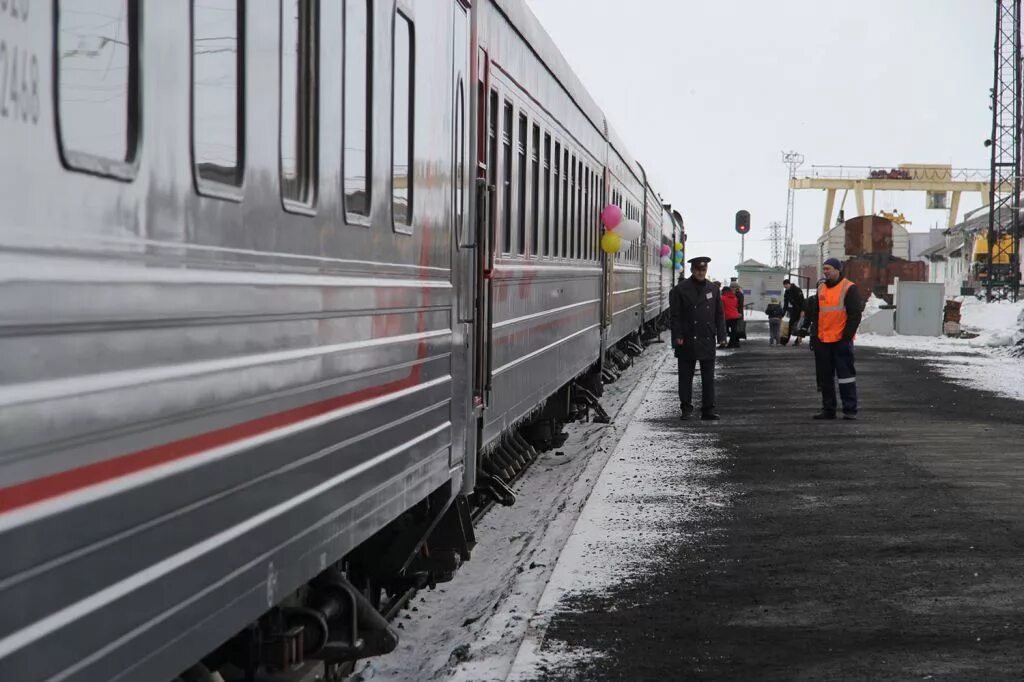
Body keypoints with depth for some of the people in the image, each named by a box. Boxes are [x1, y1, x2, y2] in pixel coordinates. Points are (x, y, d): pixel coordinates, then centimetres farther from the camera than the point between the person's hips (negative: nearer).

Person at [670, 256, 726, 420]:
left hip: (708, 339, 3)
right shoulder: (680, 290, -2)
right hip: (687, 341, -3)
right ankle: (686, 408, 14)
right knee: (686, 376, 5)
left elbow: (719, 314, 12)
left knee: (708, 377, 4)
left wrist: (721, 335, 6)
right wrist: (678, 337, -10)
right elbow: (675, 315, -4)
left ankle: (708, 410, 9)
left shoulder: (713, 289, 9)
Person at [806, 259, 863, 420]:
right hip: (822, 340, 7)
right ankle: (828, 409, 16)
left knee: (845, 374, -4)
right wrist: (815, 334, 13)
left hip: (841, 340, -7)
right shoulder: (821, 289, 15)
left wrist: (847, 336, -14)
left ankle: (850, 410, 0)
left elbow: (855, 314, -9)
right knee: (825, 376, 9)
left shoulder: (849, 288, -5)